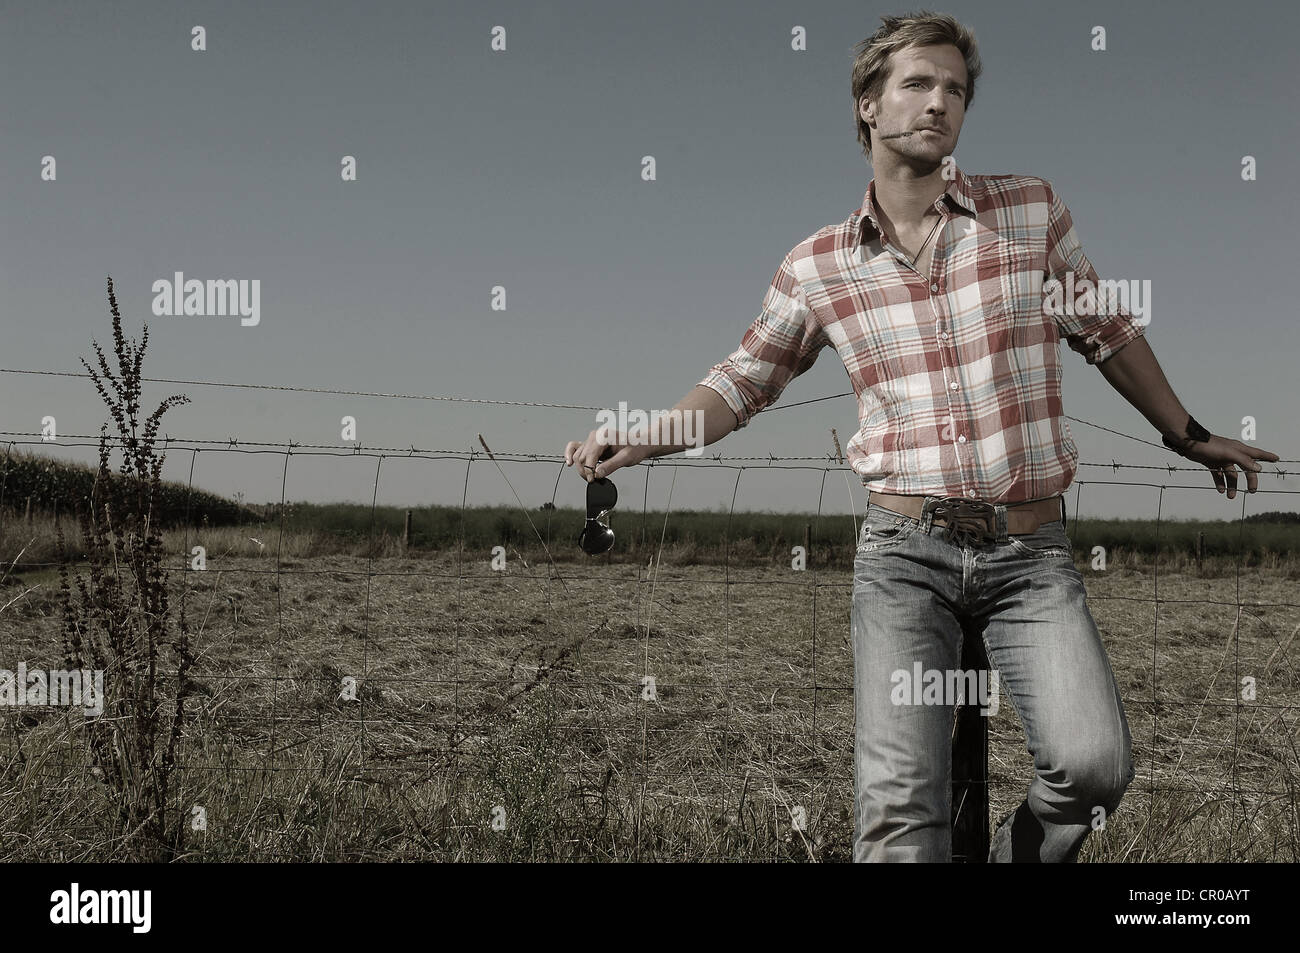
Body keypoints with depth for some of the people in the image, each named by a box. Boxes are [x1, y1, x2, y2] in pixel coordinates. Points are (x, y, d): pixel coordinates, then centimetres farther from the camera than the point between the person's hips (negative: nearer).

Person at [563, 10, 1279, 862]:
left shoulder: (1033, 210, 6)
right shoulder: (818, 265, 6)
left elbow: (1108, 331, 19)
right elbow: (747, 378, 18)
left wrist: (1188, 435, 28)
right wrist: (645, 440, 3)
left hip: (1031, 548, 1)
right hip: (905, 549, 0)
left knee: (1093, 763, -18)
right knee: (901, 802, -16)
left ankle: (1023, 854, 11)